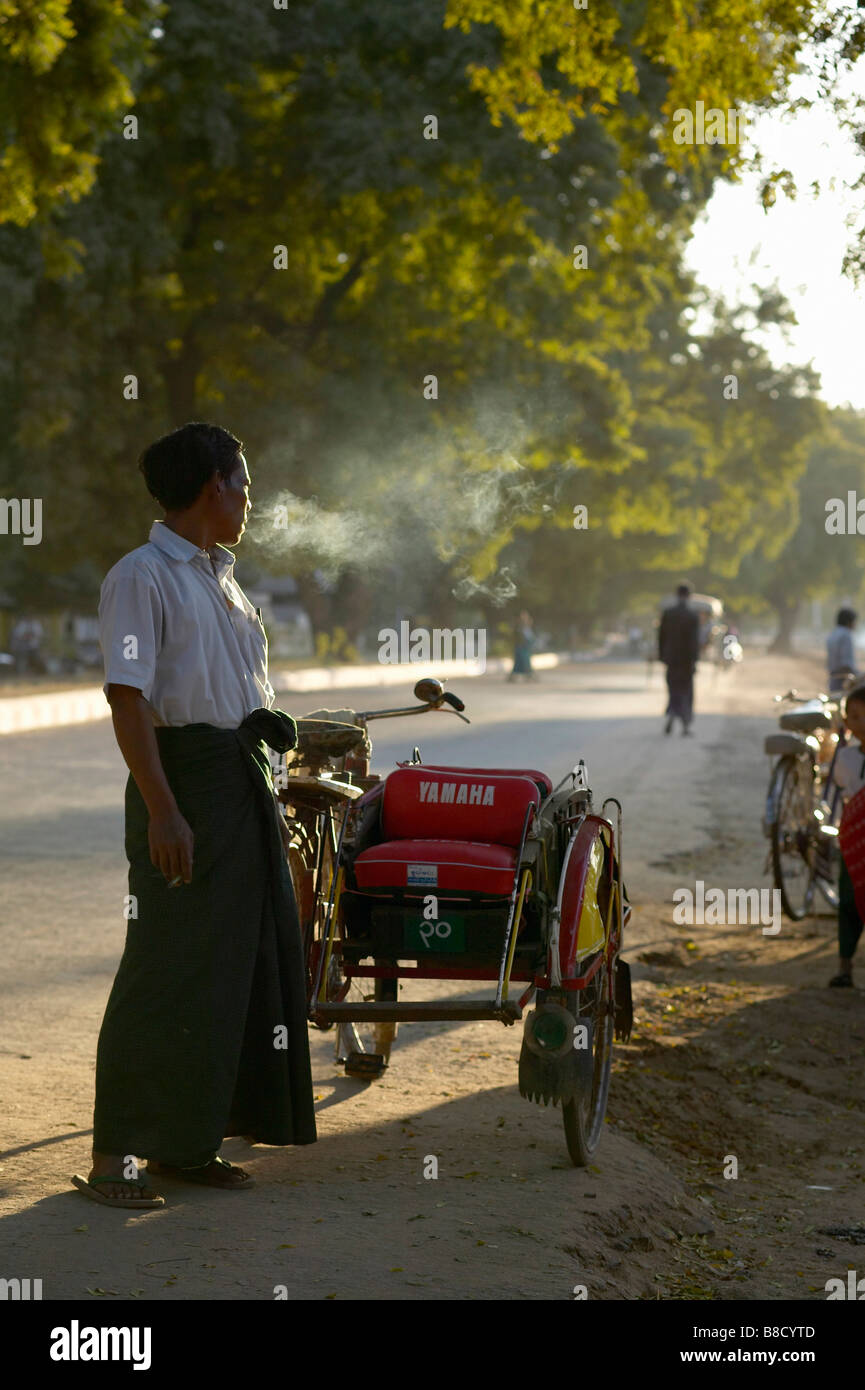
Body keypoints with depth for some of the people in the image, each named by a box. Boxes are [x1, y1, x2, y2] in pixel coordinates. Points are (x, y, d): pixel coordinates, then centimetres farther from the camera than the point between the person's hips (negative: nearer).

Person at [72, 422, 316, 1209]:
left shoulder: (221, 578, 18)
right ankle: (116, 1155, -3)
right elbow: (129, 700, -18)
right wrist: (162, 811, -25)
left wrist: (267, 721, 10)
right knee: (169, 967, -9)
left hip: (245, 786, 9)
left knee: (240, 960, 9)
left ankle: (185, 1143, 18)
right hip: (185, 779, -9)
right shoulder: (143, 575, -9)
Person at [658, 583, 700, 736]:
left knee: (674, 689, 14)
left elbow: (661, 636, 1)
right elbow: (695, 640, -13)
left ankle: (671, 716, -11)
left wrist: (661, 656, 10)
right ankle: (686, 725, 7)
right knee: (686, 691, 10)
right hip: (686, 658, -2)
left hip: (671, 658, 2)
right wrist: (694, 659, -9)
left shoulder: (667, 613, -3)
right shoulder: (692, 616, -11)